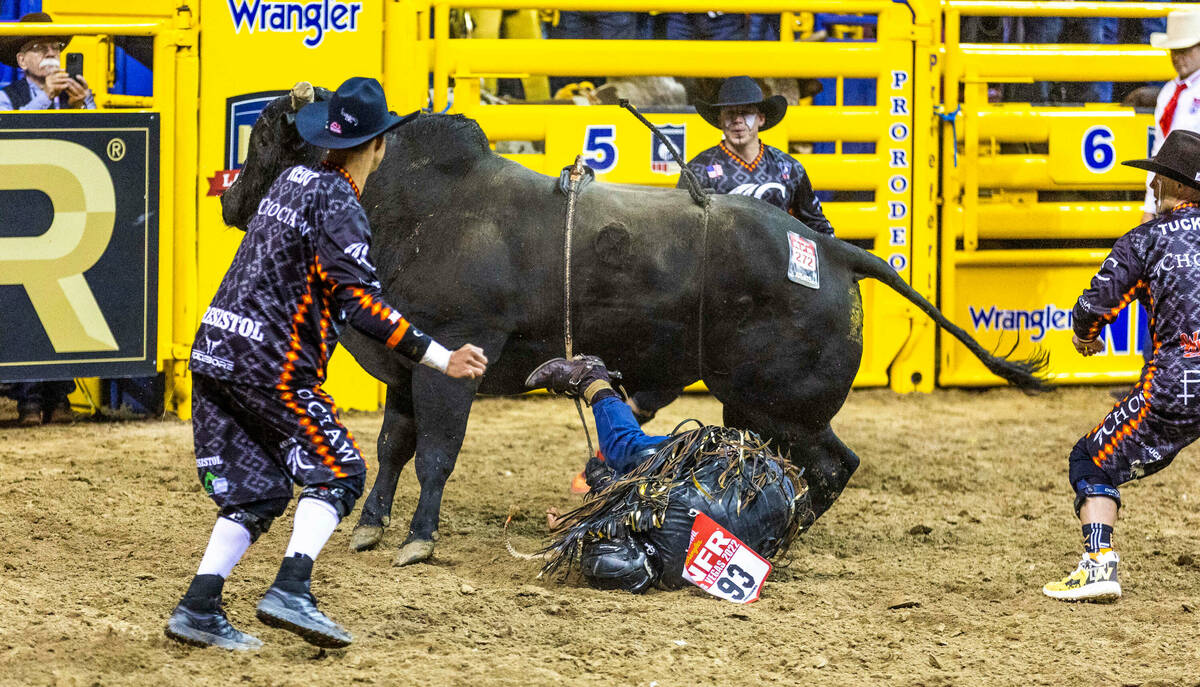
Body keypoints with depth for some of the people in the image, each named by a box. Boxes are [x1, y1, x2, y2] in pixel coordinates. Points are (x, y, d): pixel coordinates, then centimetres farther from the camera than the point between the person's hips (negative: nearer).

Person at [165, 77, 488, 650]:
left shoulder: (291, 180, 12)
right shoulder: (339, 207, -12)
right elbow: (362, 303, -21)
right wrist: (442, 359, -23)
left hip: (213, 348, 8)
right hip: (270, 363, -8)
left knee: (258, 489, 13)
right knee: (338, 471, 1)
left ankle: (198, 608, 4)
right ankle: (290, 592, -14)